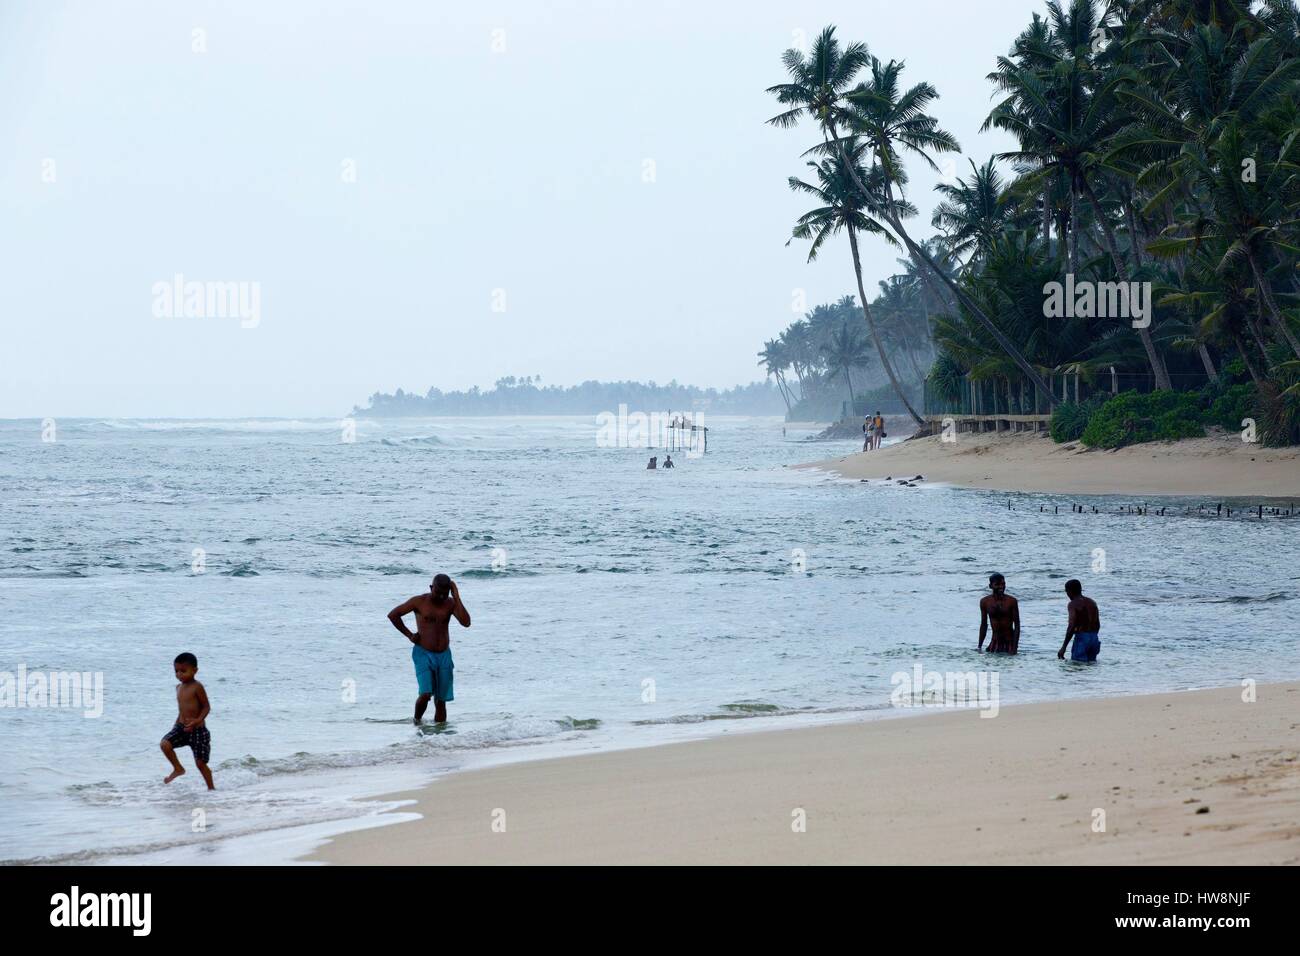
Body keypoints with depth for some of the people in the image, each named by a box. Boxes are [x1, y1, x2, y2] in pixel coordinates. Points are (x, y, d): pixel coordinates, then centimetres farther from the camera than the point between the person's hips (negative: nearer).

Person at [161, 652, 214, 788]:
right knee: (164, 744, -17)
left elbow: (206, 707, -13)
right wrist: (178, 721, 16)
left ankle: (211, 788, 14)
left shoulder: (197, 687, -13)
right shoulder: (179, 687, 10)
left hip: (198, 730, -6)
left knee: (200, 763, -2)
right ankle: (178, 769, 4)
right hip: (181, 728, 6)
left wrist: (198, 720, -27)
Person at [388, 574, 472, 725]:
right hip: (423, 654, -3)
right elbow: (393, 615, 0)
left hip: (444, 656, 3)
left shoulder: (450, 603, 0)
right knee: (425, 694, -16)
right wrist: (409, 635, -1)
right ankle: (416, 721, 10)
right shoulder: (419, 602, -6)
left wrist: (457, 597, -16)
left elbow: (466, 622, -15)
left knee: (441, 700, 4)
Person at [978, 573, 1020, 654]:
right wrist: (979, 647, 7)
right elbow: (984, 625, 8)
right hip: (994, 643, 3)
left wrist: (1015, 647, -15)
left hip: (1009, 642, -3)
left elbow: (1017, 626, -8)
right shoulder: (985, 602, 0)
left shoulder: (1011, 601, -9)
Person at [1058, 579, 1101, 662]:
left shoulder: (1073, 604, -8)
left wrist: (1063, 647, -16)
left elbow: (1071, 626, -18)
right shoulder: (1092, 602, 14)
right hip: (1094, 639, 7)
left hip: (1081, 638, -7)